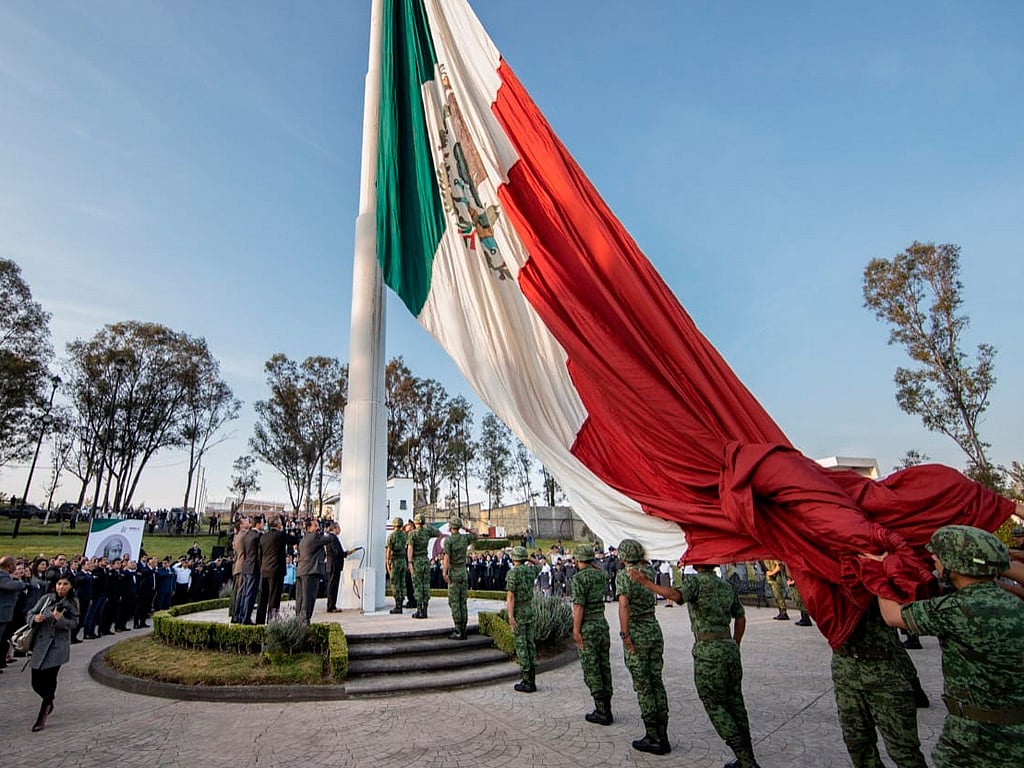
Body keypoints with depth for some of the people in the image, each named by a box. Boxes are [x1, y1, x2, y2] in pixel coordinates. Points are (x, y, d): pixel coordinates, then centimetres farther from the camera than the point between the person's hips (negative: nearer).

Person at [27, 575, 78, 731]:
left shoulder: (72, 603, -3)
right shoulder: (46, 598, 1)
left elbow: (74, 624, -5)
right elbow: (31, 613, 8)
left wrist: (60, 619, -24)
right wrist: (35, 618, -15)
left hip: (58, 645, -3)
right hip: (40, 643, 3)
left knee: (49, 680, -7)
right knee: (36, 682, 7)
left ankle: (42, 717, 9)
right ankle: (49, 703, 38)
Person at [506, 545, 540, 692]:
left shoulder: (513, 573, -15)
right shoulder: (531, 570, 4)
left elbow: (510, 596, -21)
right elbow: (538, 564, 31)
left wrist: (510, 616, -22)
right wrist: (528, 558, 20)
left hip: (518, 612, -6)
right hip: (529, 610, 7)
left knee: (521, 645, -1)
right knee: (530, 643, 11)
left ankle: (527, 682, 3)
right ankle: (532, 679, 16)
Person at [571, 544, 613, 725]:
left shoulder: (579, 578, -16)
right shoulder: (601, 574, 4)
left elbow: (579, 606, -19)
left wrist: (576, 630, -15)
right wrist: (593, 564, 27)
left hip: (587, 628, -7)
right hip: (602, 622, 7)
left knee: (591, 670, 1)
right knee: (604, 666, 13)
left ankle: (601, 711, 5)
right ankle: (607, 709, 21)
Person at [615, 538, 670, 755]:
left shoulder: (624, 575, -12)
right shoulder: (649, 571, 6)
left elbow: (623, 605, -22)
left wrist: (625, 634, -20)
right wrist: (641, 560, 24)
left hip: (636, 632, -6)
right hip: (654, 629, 6)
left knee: (643, 687, 2)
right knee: (657, 683, 12)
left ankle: (653, 738, 9)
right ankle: (662, 736, 19)